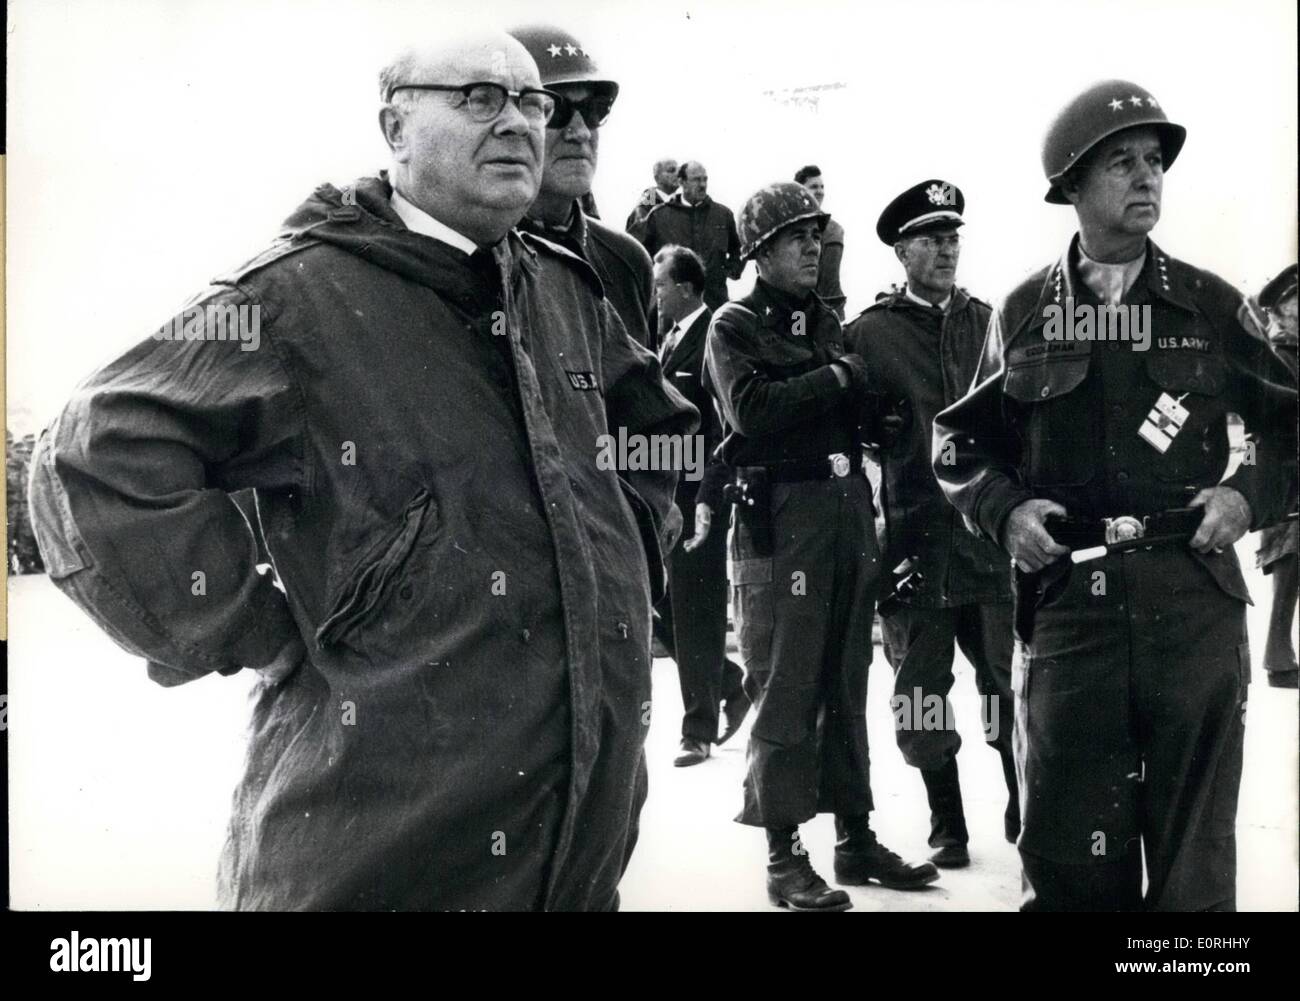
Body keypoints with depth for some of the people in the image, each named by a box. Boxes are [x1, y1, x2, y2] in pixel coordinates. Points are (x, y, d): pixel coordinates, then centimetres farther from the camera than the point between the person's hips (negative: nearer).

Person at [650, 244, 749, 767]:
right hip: (663, 493, 8)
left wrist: (708, 500, -23)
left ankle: (699, 731, 13)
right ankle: (731, 686, 29)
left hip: (697, 495, -8)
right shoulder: (668, 340, 13)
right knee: (661, 609, 11)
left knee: (694, 614, 1)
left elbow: (725, 430, -18)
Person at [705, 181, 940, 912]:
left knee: (848, 681, 12)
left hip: (849, 506, 7)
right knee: (786, 687, -3)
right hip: (781, 513, -7)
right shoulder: (736, 325, -2)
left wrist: (872, 394, 0)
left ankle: (856, 836, 21)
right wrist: (835, 378, -10)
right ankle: (785, 855, 4)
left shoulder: (830, 322, 19)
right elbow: (751, 410, -18)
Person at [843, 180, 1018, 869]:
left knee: (1011, 683, 5)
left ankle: (1025, 813, 22)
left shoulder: (987, 323, 10)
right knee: (922, 694, 7)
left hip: (992, 534, 2)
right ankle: (946, 827, 22)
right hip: (915, 539, -2)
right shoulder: (869, 334, 0)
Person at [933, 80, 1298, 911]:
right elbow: (961, 442, 13)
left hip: (1195, 601, 0)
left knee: (1194, 848, 8)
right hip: (1069, 600, 0)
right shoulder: (1026, 312, 6)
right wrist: (1006, 509, -4)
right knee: (1066, 848, 7)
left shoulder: (1211, 304, 6)